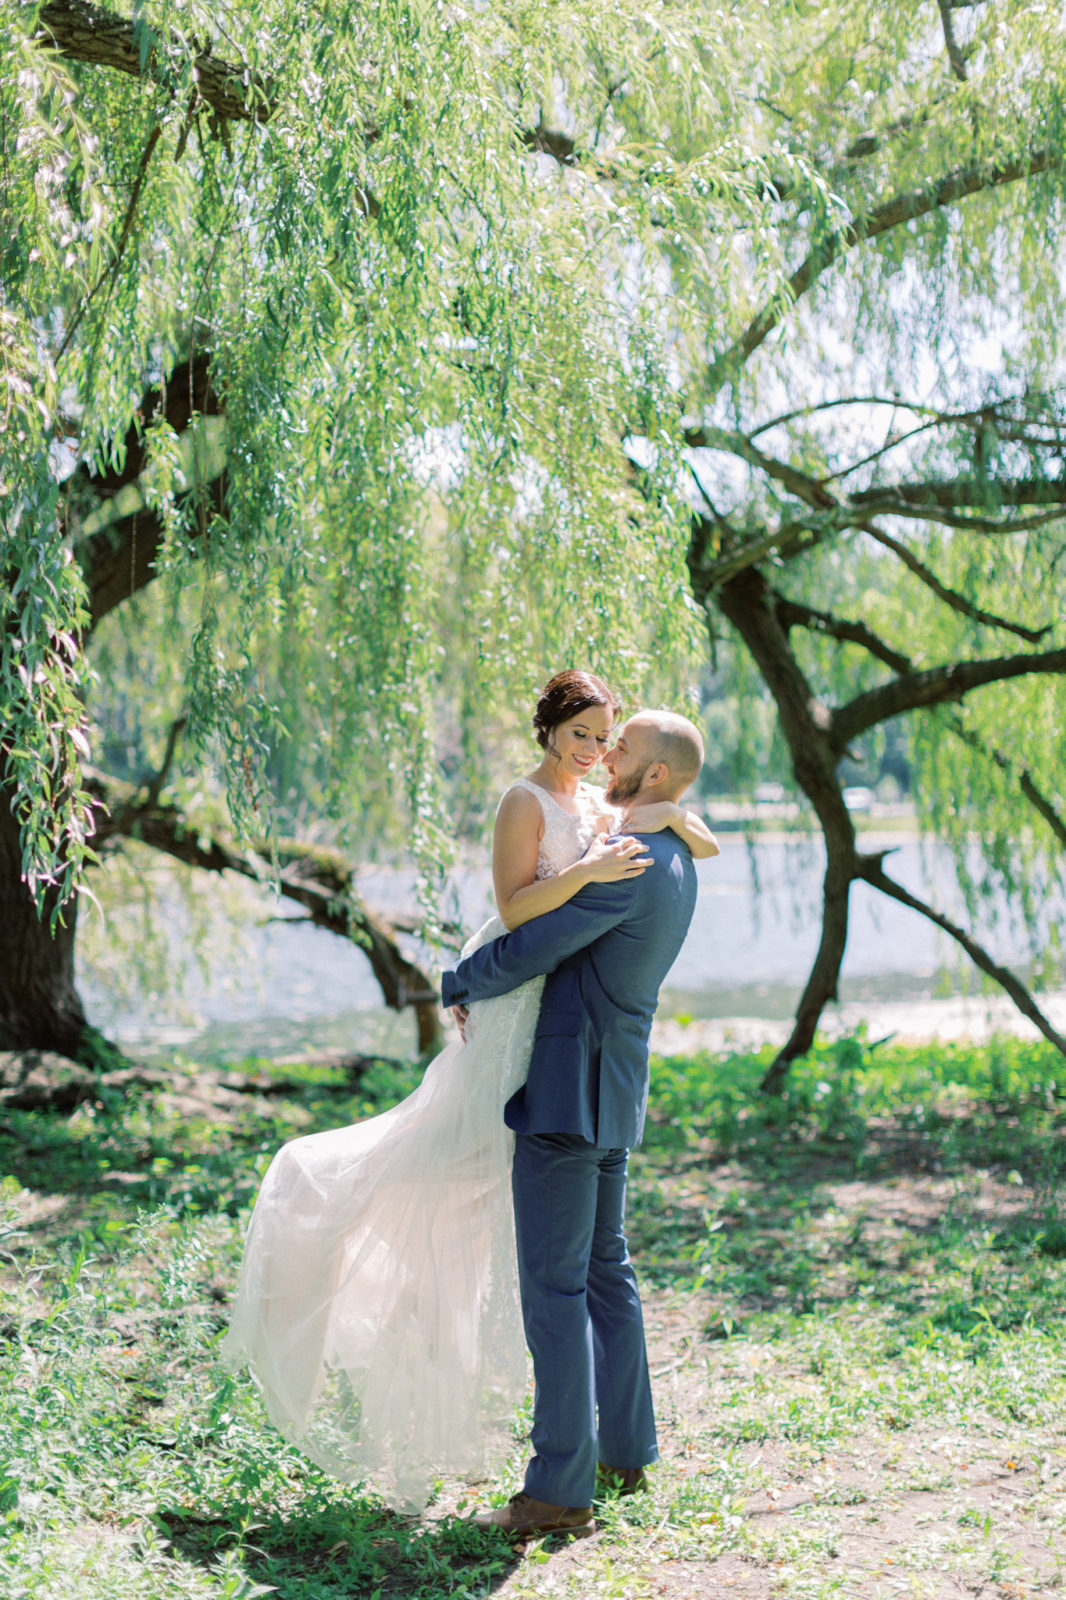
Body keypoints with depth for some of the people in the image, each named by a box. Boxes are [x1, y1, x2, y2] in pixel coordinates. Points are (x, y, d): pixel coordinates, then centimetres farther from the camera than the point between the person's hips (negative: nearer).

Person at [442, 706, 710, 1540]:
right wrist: (489, 987, 10)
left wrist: (457, 985, 0)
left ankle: (560, 1488, -3)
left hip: (569, 1090, -10)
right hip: (611, 1092, 10)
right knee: (606, 1268, 18)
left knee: (556, 1285, -6)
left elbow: (530, 947, -19)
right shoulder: (674, 860, 12)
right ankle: (625, 1450, 29)